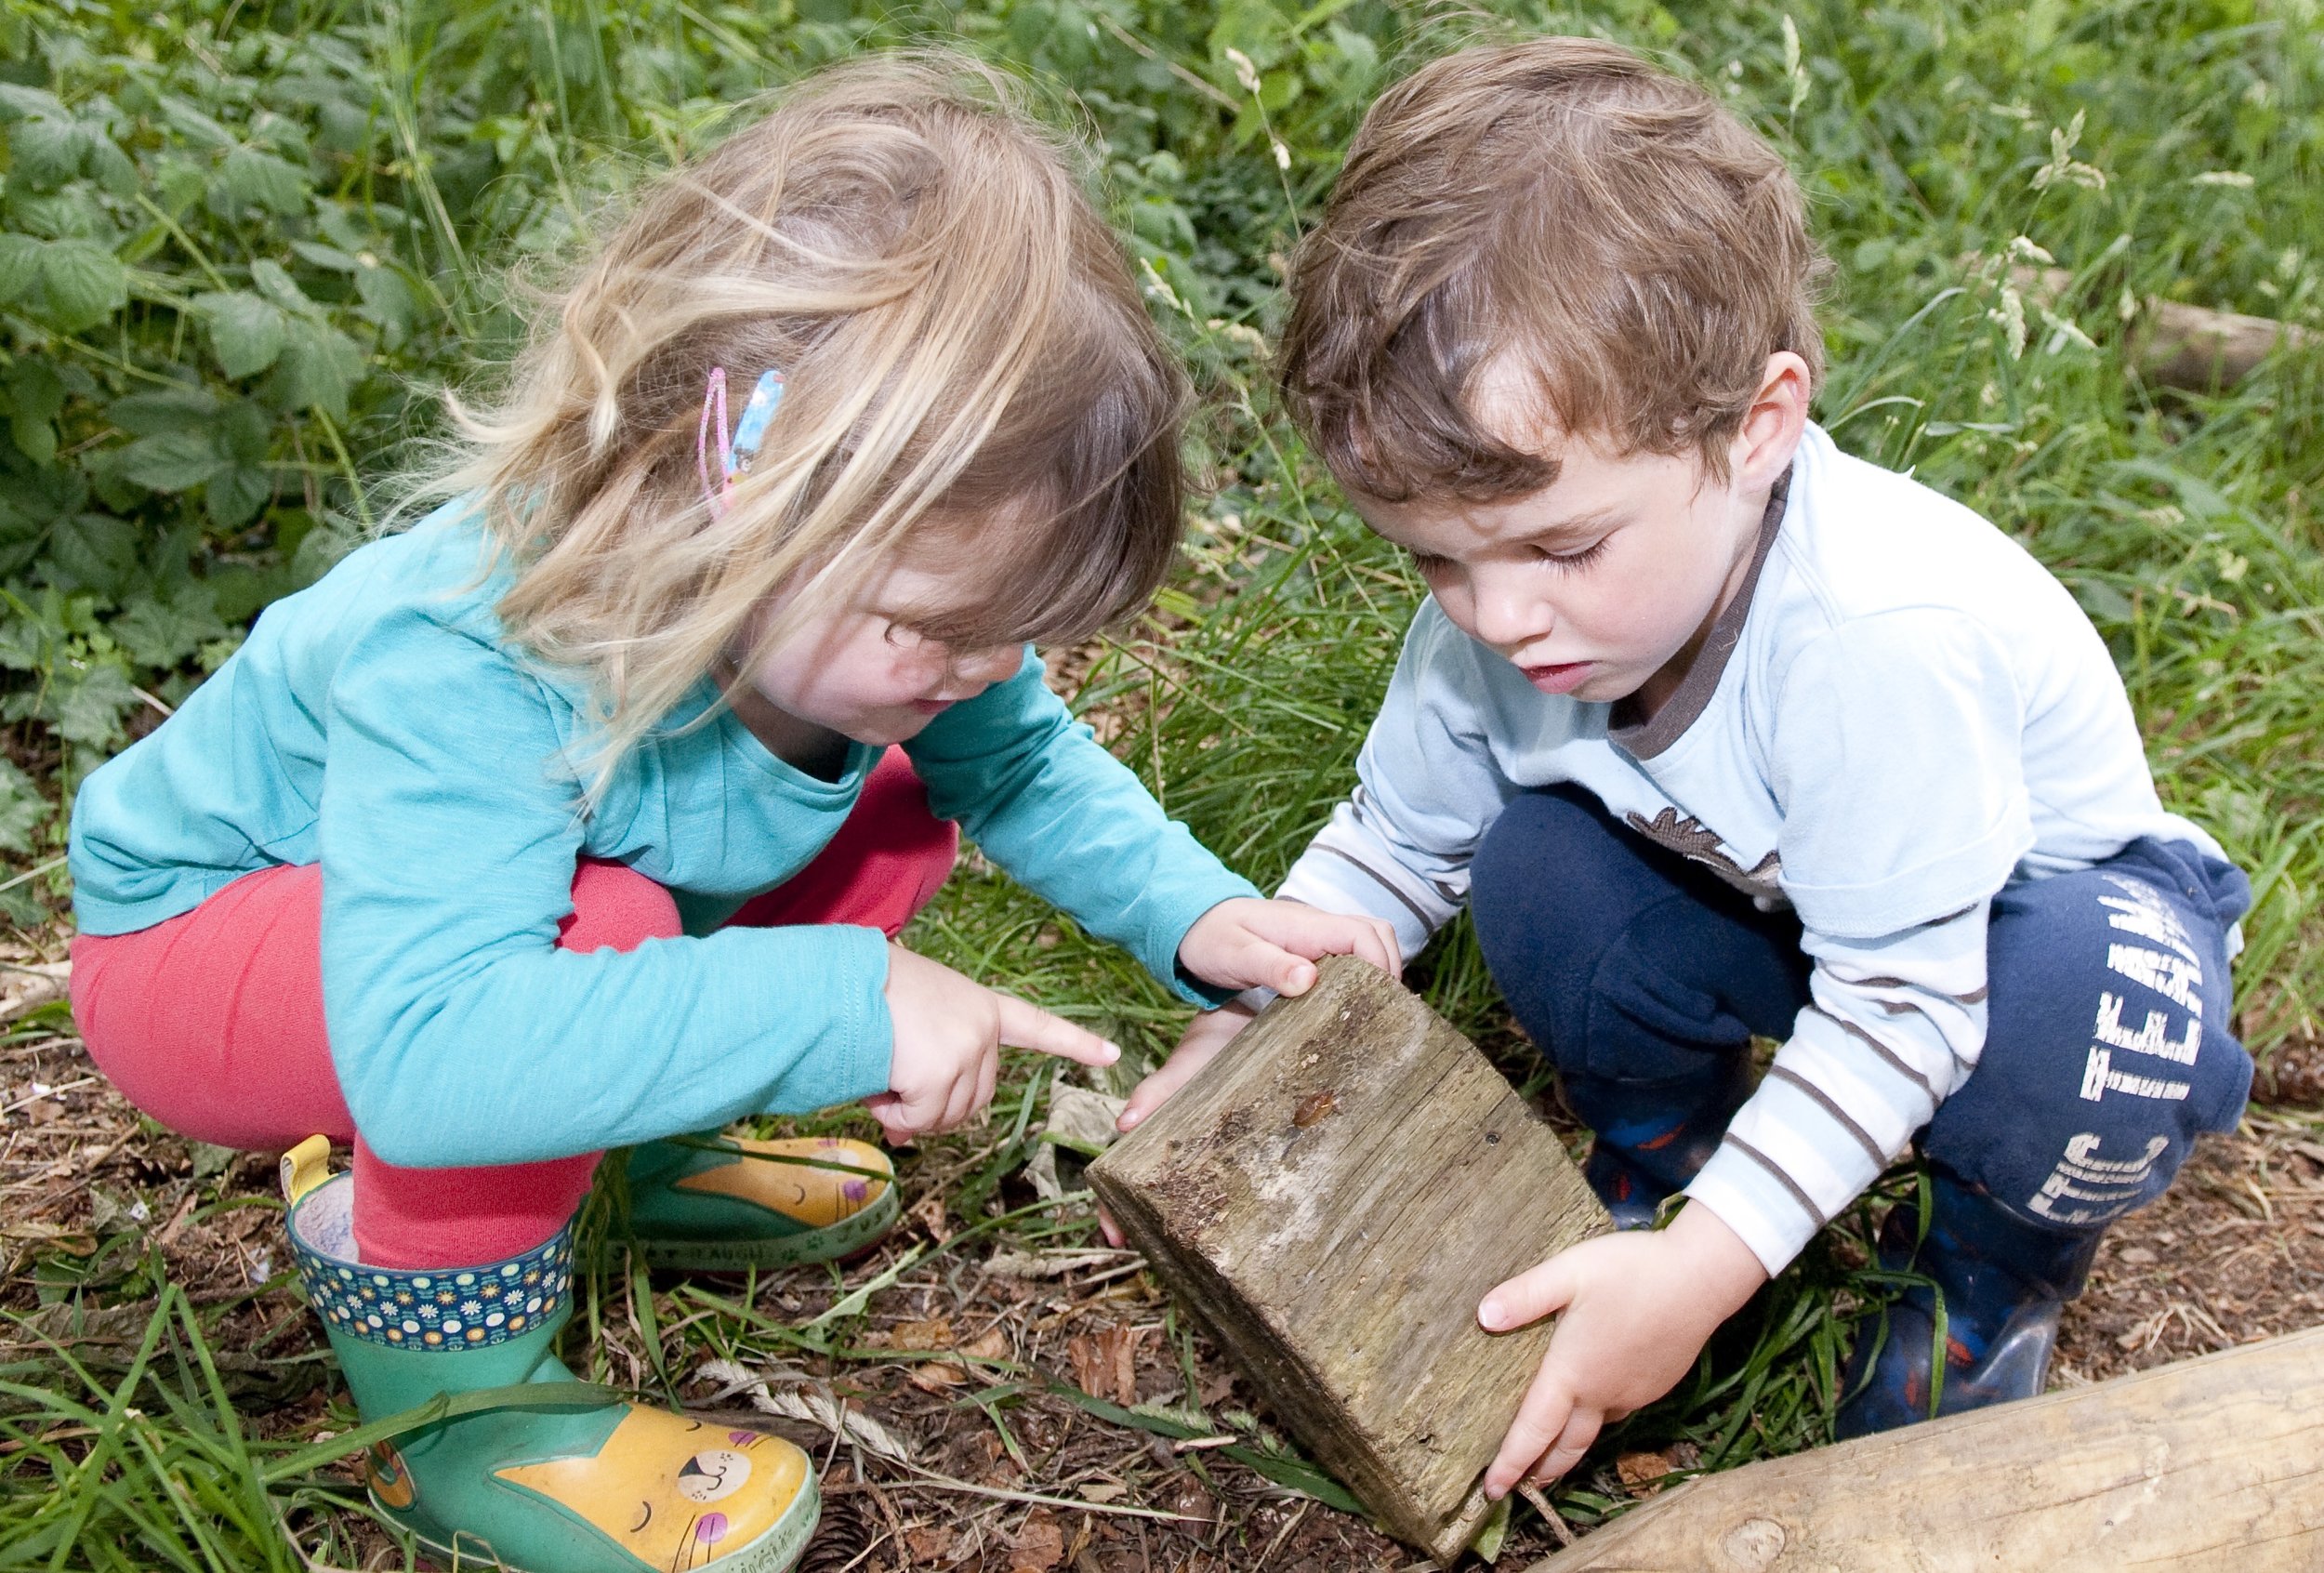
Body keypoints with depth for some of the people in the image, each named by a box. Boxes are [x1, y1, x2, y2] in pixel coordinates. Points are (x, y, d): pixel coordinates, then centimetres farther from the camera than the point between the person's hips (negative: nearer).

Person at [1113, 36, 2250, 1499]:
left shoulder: (1875, 631, -42)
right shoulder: (1493, 614, -21)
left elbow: (1898, 994, -33)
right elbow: (1394, 838, -3)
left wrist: (1705, 1267, -36)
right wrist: (1241, 1029, -15)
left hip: (2037, 894, -4)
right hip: (1759, 898, 5)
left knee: (2087, 1023, -37)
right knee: (1536, 866, -22)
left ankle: (2000, 1261, 0)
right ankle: (1663, 1155, 8)